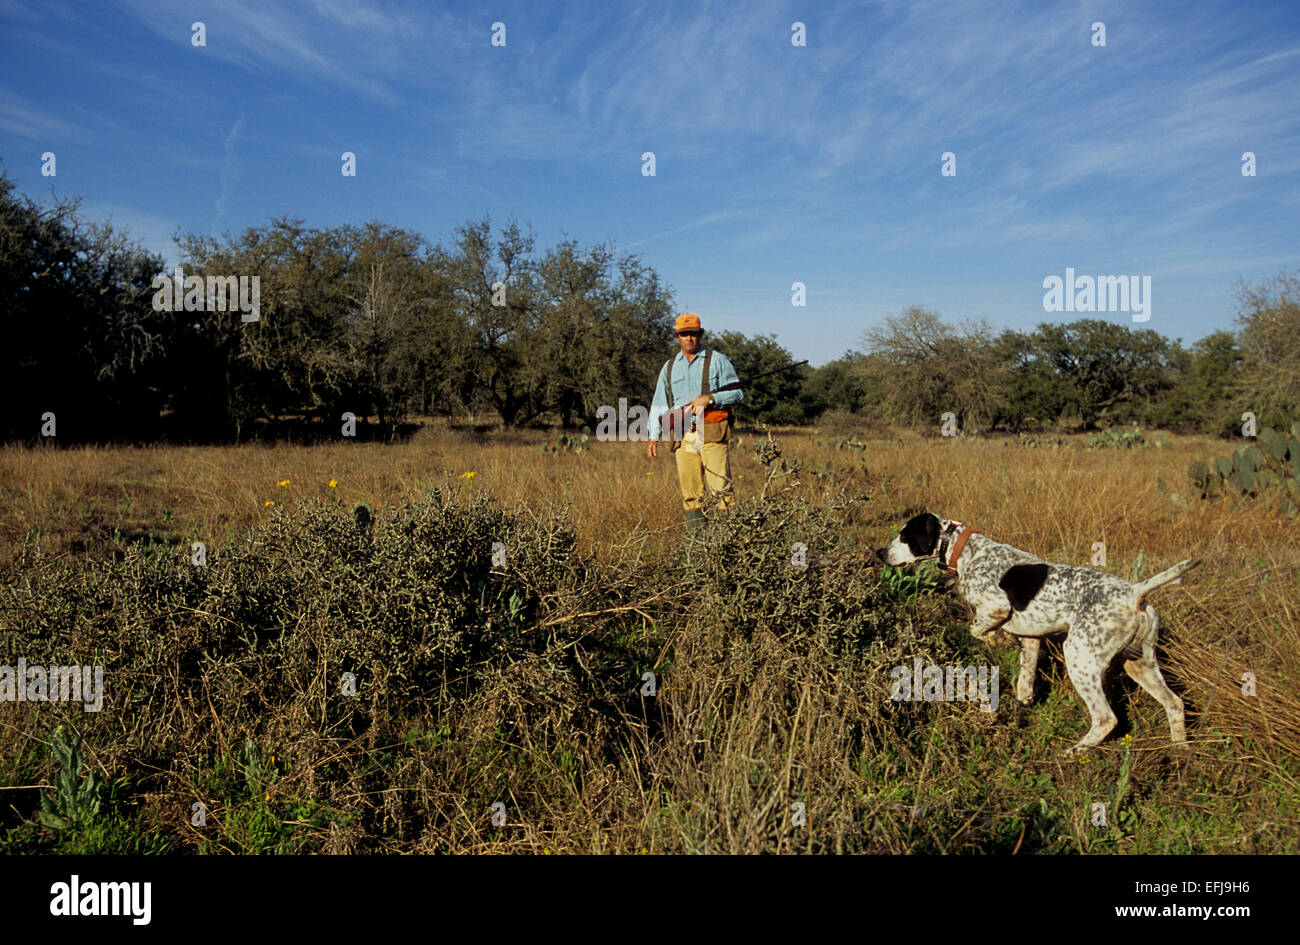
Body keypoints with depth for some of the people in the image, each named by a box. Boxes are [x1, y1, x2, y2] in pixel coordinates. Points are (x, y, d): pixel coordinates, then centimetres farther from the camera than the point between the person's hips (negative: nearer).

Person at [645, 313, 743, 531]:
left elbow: (738, 393, 3)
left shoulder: (717, 360, 7)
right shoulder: (669, 367, 19)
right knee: (690, 494, 3)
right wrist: (653, 437, 9)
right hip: (683, 437, 4)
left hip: (711, 435, -4)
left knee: (720, 488, -11)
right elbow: (658, 405, 19)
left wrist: (711, 399, -13)